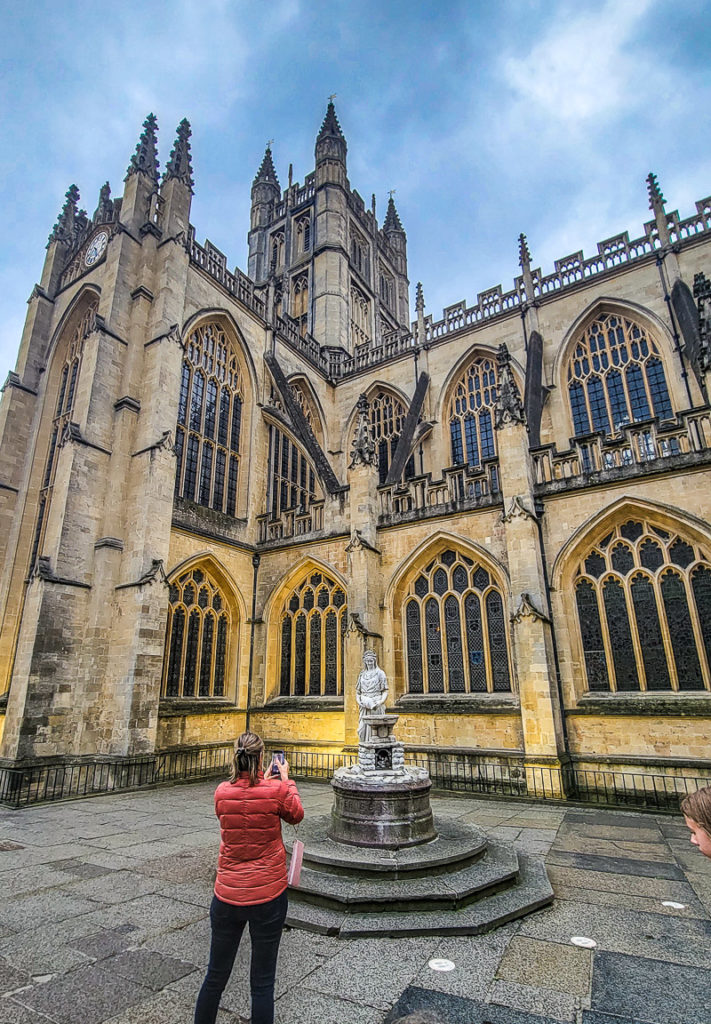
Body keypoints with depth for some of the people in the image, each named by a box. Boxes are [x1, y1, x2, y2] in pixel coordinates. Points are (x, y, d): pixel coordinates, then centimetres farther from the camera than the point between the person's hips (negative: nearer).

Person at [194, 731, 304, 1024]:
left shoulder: (222, 792, -9)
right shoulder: (276, 790, -18)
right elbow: (296, 815, 3)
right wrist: (285, 779, 11)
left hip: (227, 895, 3)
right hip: (268, 895, -3)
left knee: (215, 977, 21)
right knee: (262, 983, 13)